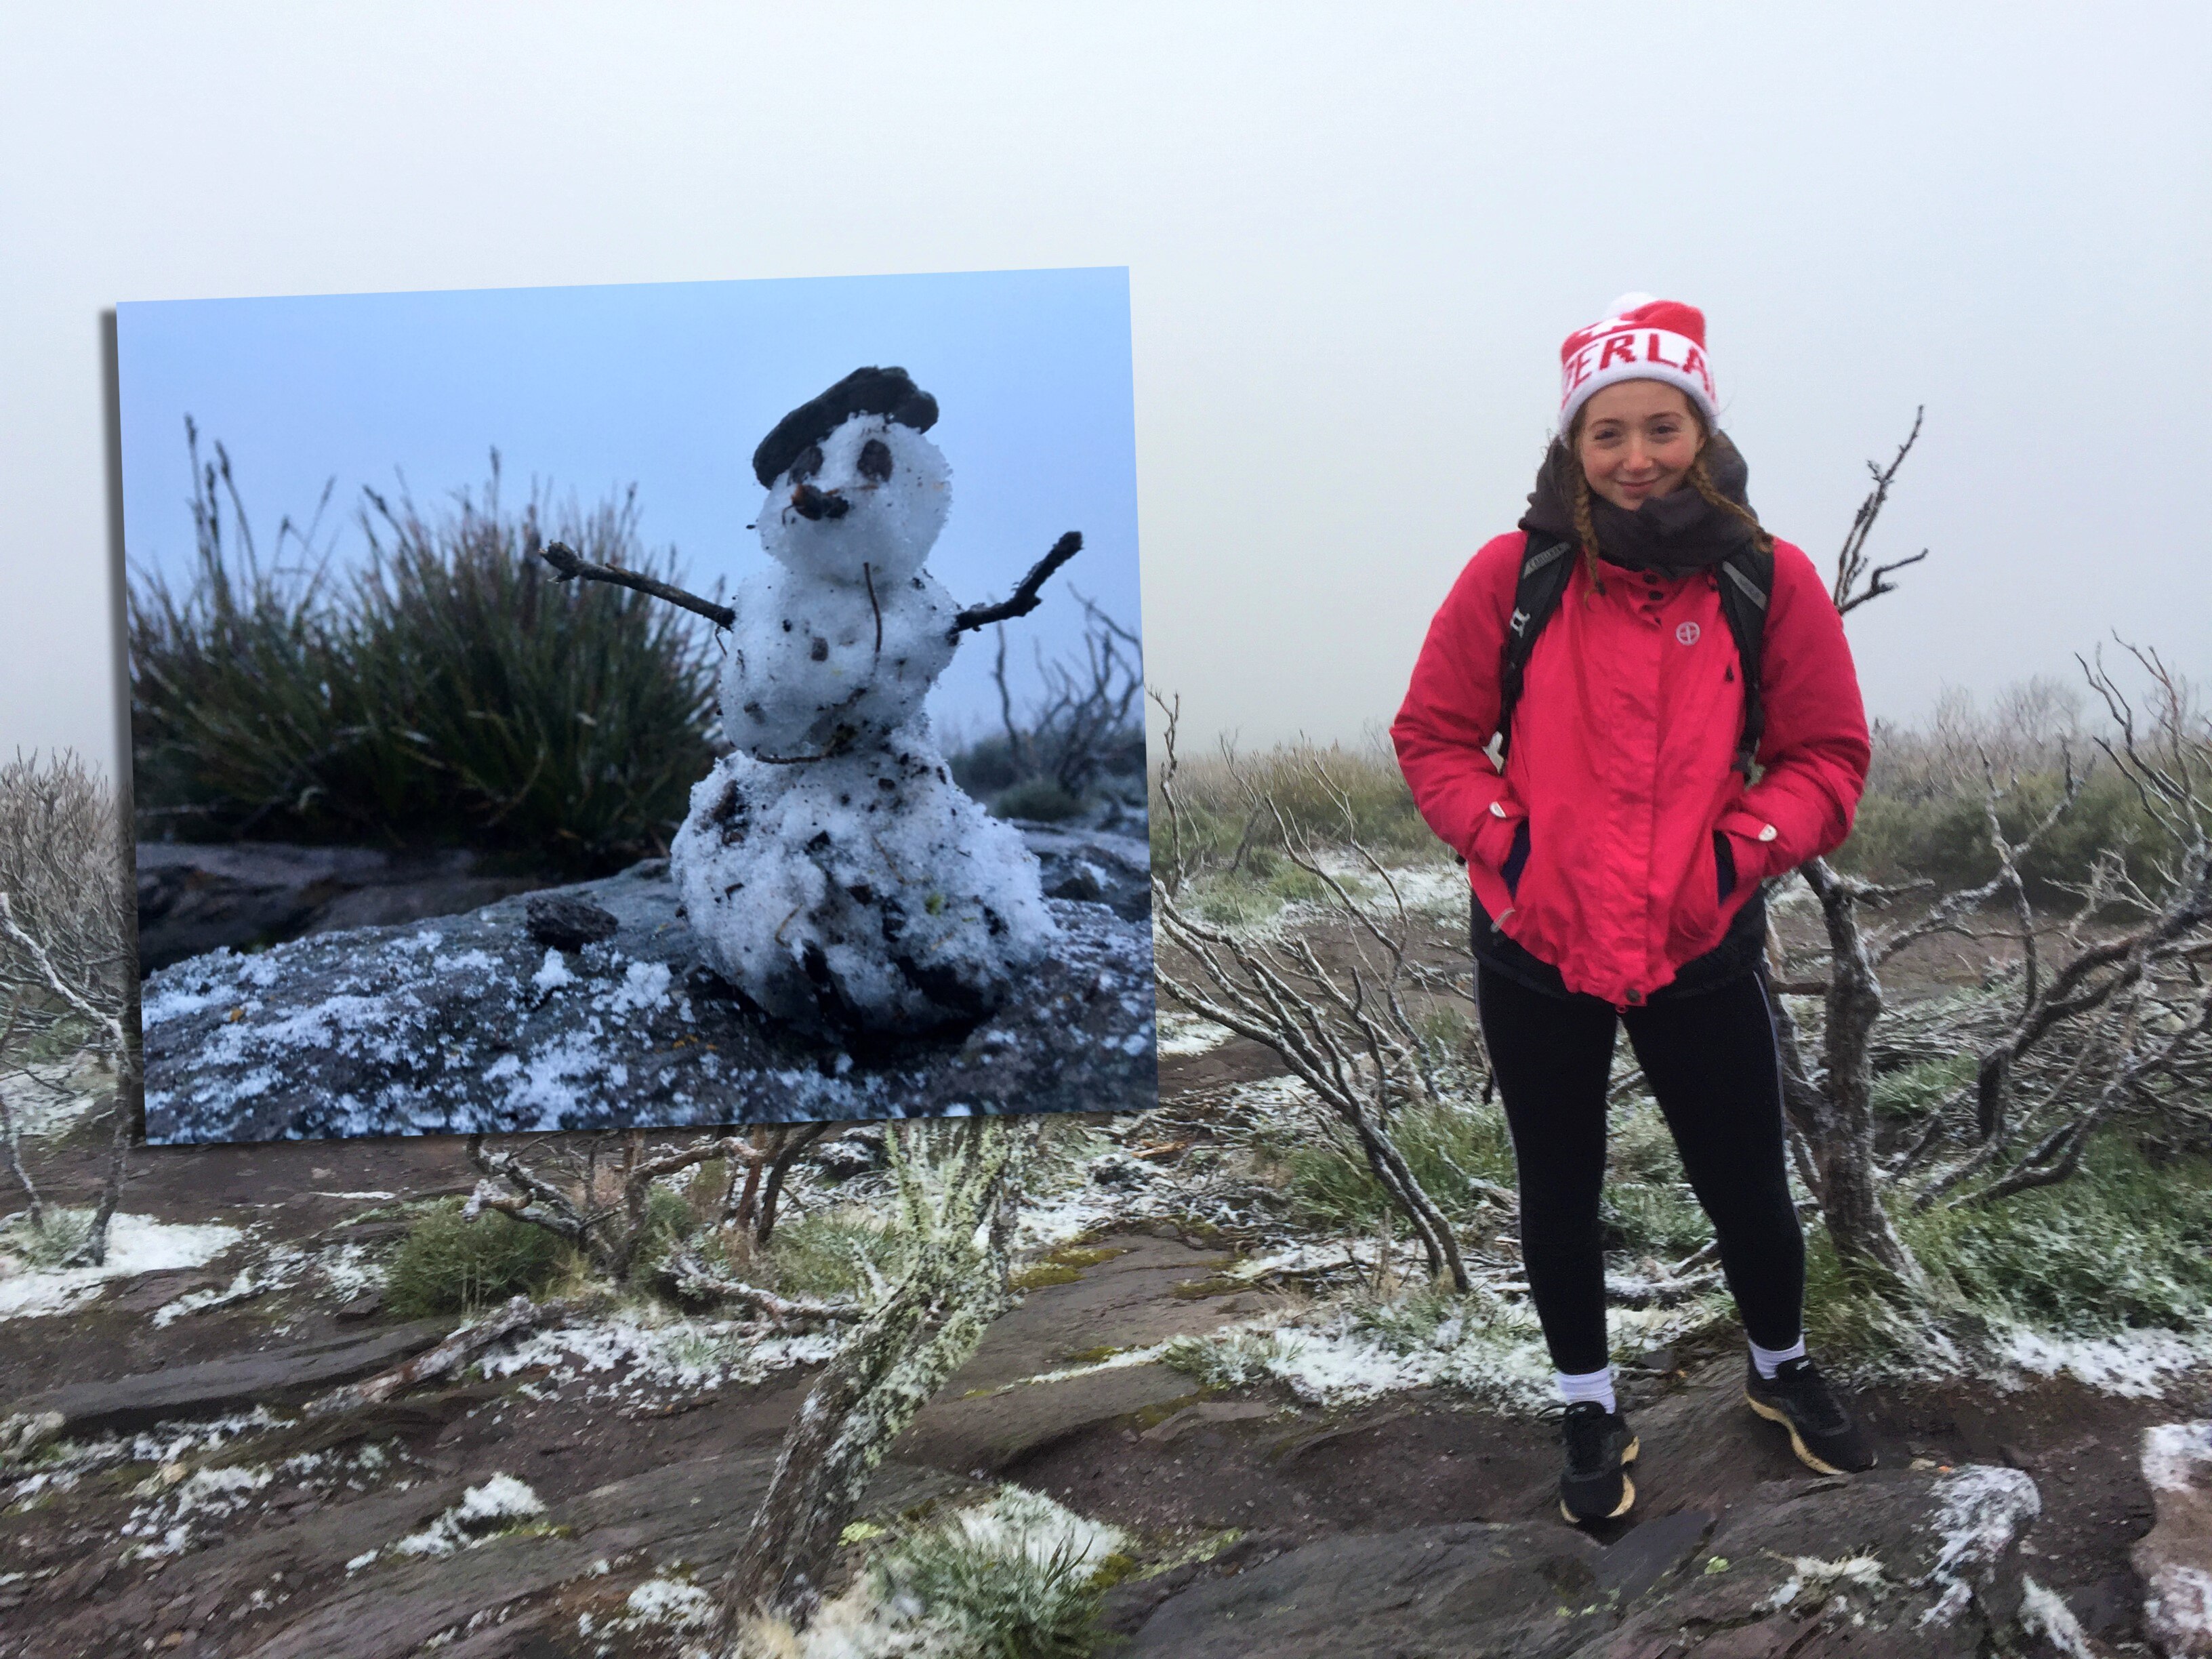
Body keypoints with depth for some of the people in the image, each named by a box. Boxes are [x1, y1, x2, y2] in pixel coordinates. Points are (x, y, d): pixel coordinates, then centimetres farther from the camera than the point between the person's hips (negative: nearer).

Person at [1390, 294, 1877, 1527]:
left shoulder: (1771, 581, -6)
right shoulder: (1514, 573, -7)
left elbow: (1829, 756, 1)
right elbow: (1433, 733, 0)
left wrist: (1745, 846, -13)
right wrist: (1501, 837, -12)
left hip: (1704, 953, 0)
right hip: (1535, 952, 0)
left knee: (1748, 1185, 13)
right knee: (1561, 1193, 15)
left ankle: (1782, 1370, 46)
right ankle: (1592, 1411, 40)